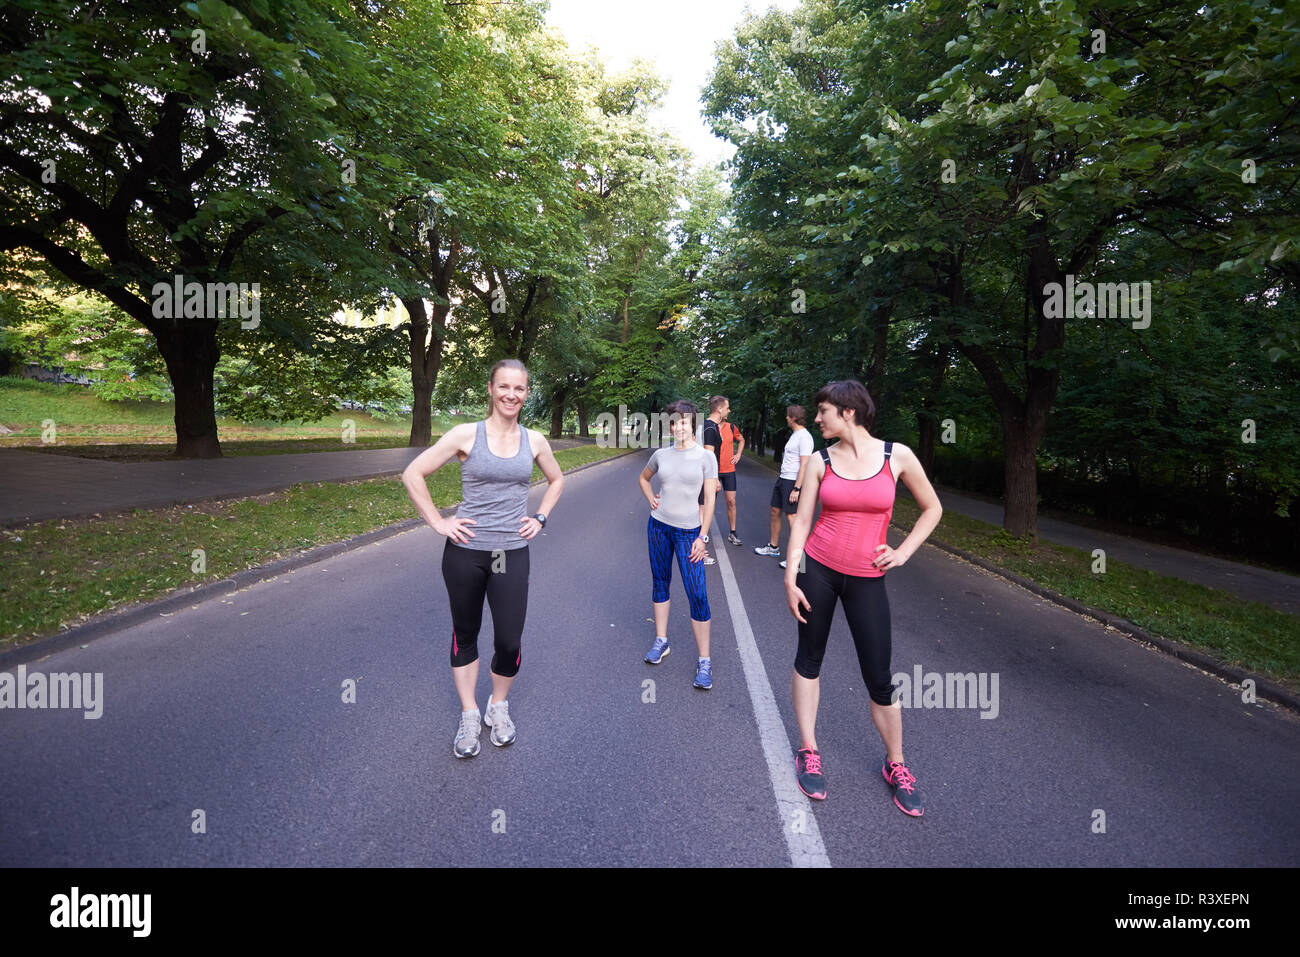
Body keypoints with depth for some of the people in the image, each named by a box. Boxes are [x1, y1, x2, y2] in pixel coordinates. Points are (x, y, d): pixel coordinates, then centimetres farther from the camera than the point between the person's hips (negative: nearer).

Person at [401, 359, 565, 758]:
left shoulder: (534, 440, 3)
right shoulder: (466, 434, -7)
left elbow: (556, 479, 21)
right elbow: (413, 474, -5)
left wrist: (540, 518, 10)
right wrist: (439, 523, -8)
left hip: (512, 554, 2)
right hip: (465, 551, -1)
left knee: (509, 643, 2)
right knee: (465, 635, 14)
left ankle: (499, 706, 32)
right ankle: (469, 716, 33)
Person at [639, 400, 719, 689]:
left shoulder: (705, 457, -6)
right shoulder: (661, 454, 3)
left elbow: (709, 500, -6)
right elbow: (643, 477, 24)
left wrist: (702, 537, -10)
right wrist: (651, 499, 7)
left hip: (688, 531, -4)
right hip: (658, 526, 4)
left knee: (697, 594, -6)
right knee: (660, 582, 14)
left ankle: (704, 661, 3)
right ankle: (661, 641, 30)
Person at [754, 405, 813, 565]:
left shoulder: (804, 437, -15)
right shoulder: (794, 435, 16)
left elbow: (804, 465, -20)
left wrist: (796, 489, -23)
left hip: (794, 481, -10)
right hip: (783, 479, 10)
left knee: (791, 516, -9)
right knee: (775, 511, 15)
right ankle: (773, 547, 28)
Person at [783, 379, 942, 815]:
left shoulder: (896, 455, -6)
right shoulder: (820, 460, -2)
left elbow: (932, 508, 6)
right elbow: (801, 521, -1)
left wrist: (903, 553, -2)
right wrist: (791, 579, -6)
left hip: (866, 578, -1)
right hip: (817, 568, 1)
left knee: (879, 677, 6)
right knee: (809, 659, 10)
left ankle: (896, 765, 29)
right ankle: (808, 752, 28)